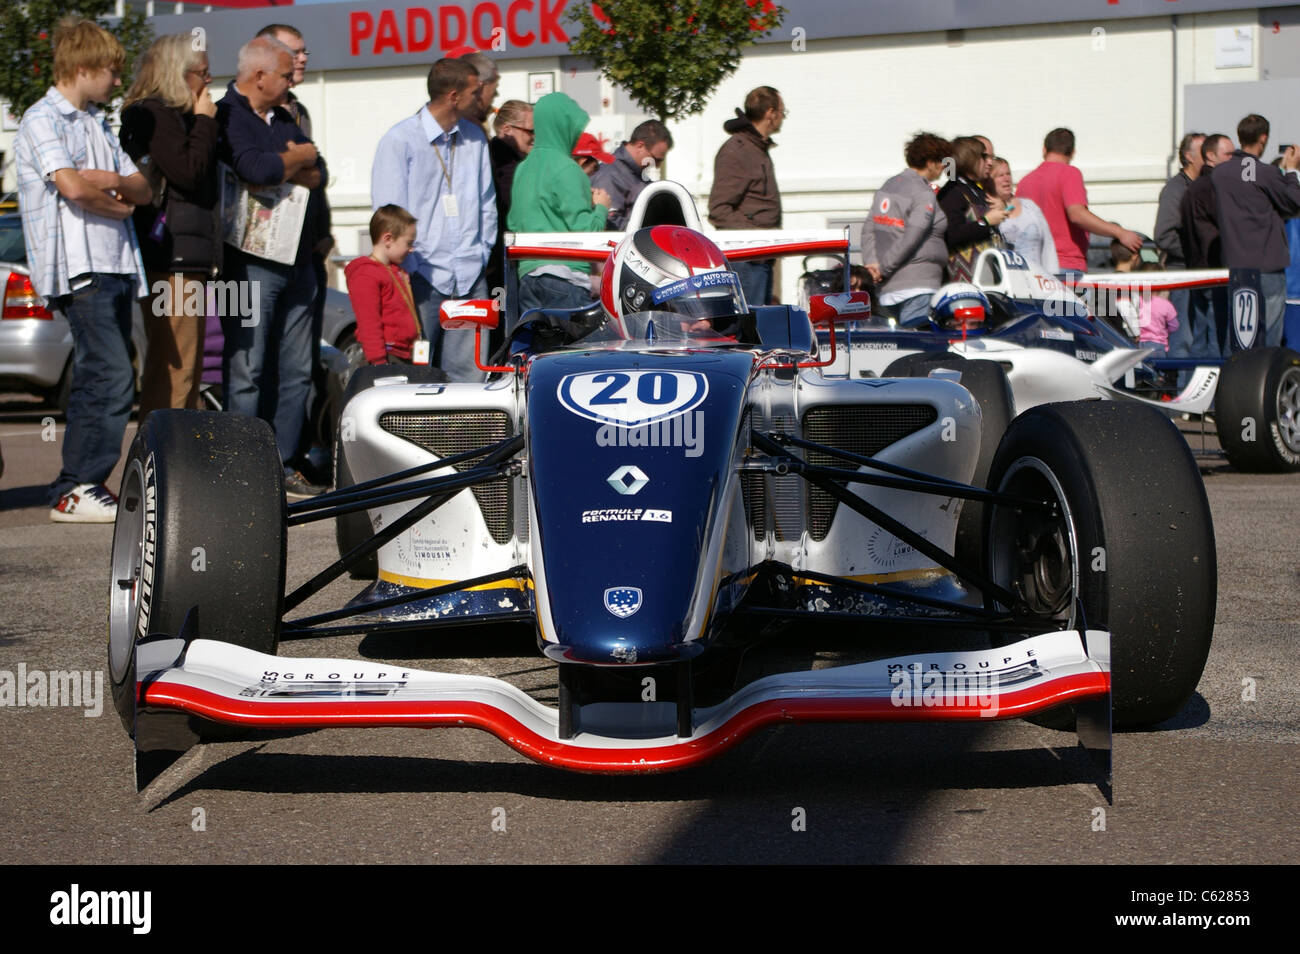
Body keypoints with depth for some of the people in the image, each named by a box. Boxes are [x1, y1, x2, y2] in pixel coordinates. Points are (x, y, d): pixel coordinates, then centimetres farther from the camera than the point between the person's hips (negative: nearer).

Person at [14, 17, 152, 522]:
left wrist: (112, 181, -4)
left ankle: (84, 486, 12)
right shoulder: (42, 120, -4)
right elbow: (72, 186, -19)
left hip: (114, 265, 9)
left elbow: (144, 190, 17)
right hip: (78, 267, -9)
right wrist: (118, 201, -1)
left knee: (101, 380, 8)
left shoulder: (98, 123, 22)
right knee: (111, 379, -15)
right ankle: (75, 490, -12)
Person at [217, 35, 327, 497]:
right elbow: (255, 168, -23)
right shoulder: (227, 117, -8)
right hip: (249, 261, -8)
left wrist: (285, 168, -9)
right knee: (247, 369, -6)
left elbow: (317, 174, 12)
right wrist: (299, 157, -4)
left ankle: (283, 467, 14)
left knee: (296, 371, 8)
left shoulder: (283, 119, 19)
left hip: (296, 259, 8)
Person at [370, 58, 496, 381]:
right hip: (423, 275, -4)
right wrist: (407, 270, -11)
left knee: (469, 374, 1)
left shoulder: (474, 137, 13)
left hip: (470, 276, 5)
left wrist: (483, 254, 10)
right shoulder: (399, 141, -4)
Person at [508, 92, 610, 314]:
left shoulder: (523, 168, 15)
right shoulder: (566, 169, -10)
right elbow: (584, 229, -15)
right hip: (565, 275, -8)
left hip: (527, 272, 8)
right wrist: (601, 208, 6)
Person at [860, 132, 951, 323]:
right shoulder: (924, 194, -9)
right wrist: (883, 268, -11)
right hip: (917, 285, -8)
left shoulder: (888, 185, 16)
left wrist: (871, 261, 1)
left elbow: (868, 228, 13)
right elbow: (911, 238, -17)